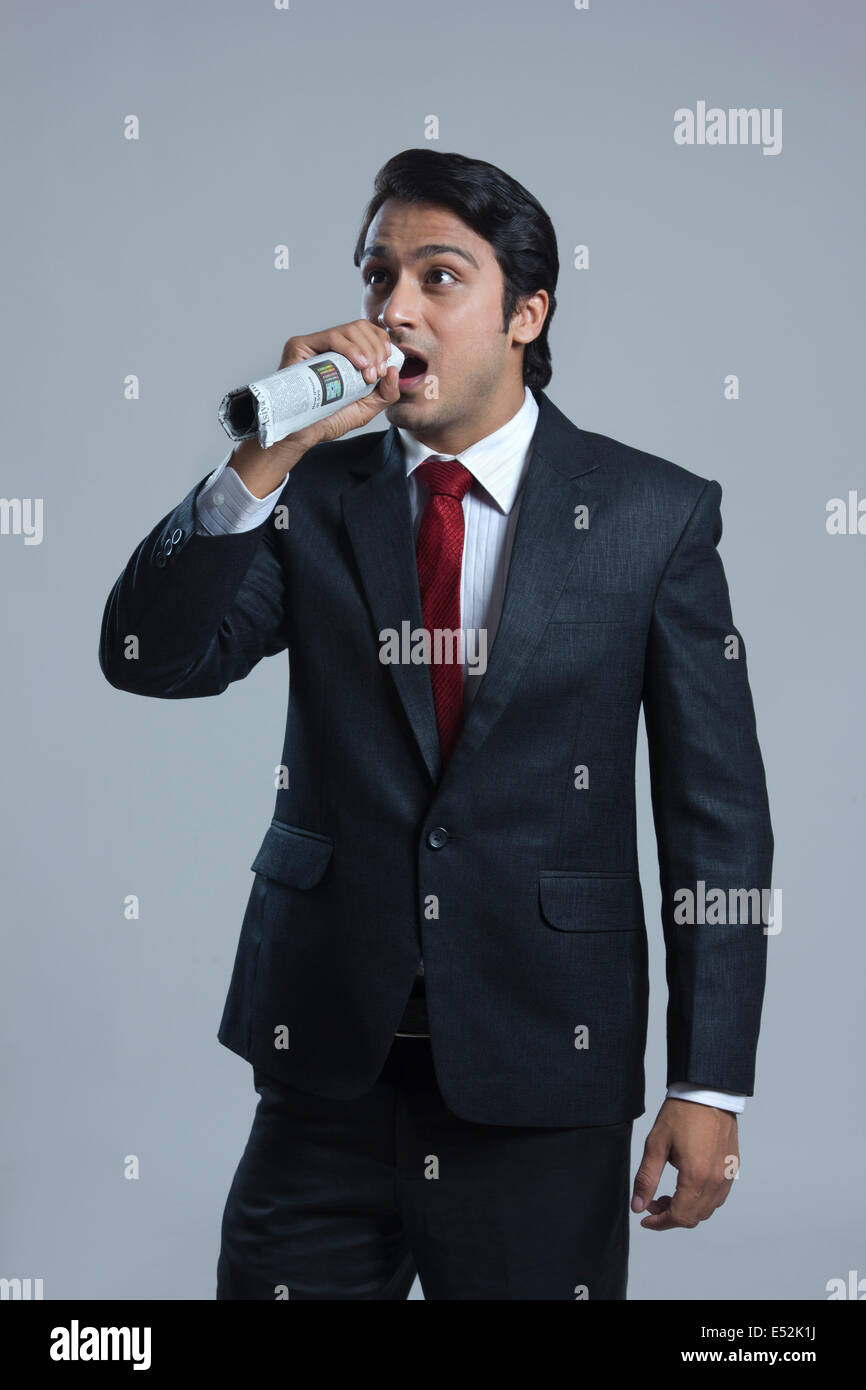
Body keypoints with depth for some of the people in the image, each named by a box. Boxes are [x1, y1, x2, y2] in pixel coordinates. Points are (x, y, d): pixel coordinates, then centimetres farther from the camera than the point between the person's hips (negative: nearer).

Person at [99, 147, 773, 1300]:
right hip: (326, 1057, 2)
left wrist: (710, 1082, -5)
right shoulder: (316, 493, 5)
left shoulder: (656, 514, -1)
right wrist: (269, 452, -17)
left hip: (544, 1076, -1)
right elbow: (149, 658, -7)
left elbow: (717, 812, -2)